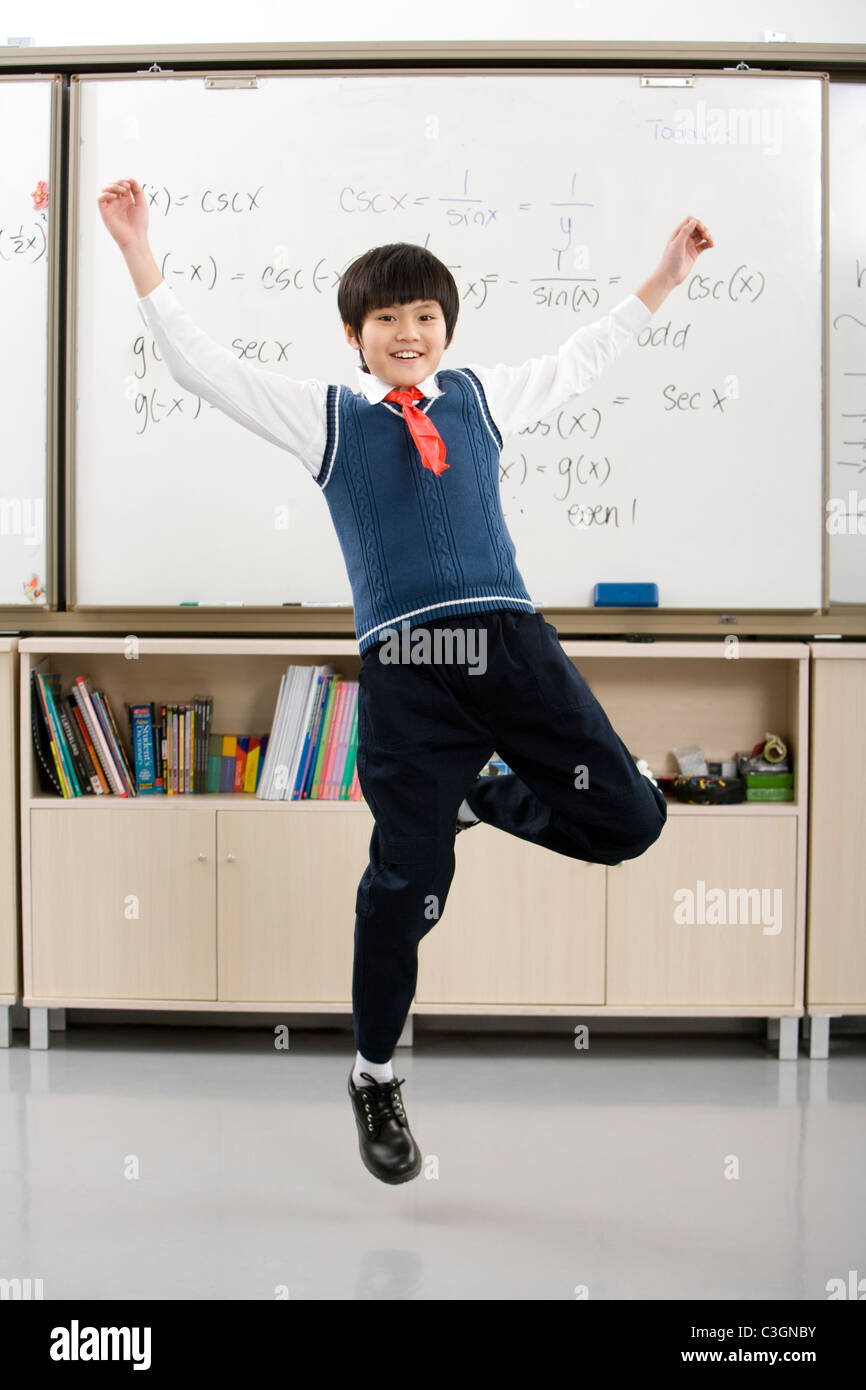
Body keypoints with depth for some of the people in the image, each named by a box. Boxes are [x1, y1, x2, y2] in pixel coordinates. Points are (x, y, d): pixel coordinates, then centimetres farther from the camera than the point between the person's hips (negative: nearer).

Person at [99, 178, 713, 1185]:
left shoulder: (481, 396, 20)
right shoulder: (325, 414, 13)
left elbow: (580, 361, 34)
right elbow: (201, 366, 10)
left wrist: (661, 279, 39)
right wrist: (138, 252, 5)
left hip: (512, 637, 3)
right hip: (404, 659, -3)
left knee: (627, 817, -7)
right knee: (406, 877, -2)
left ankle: (487, 800, 23)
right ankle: (374, 1075, 20)